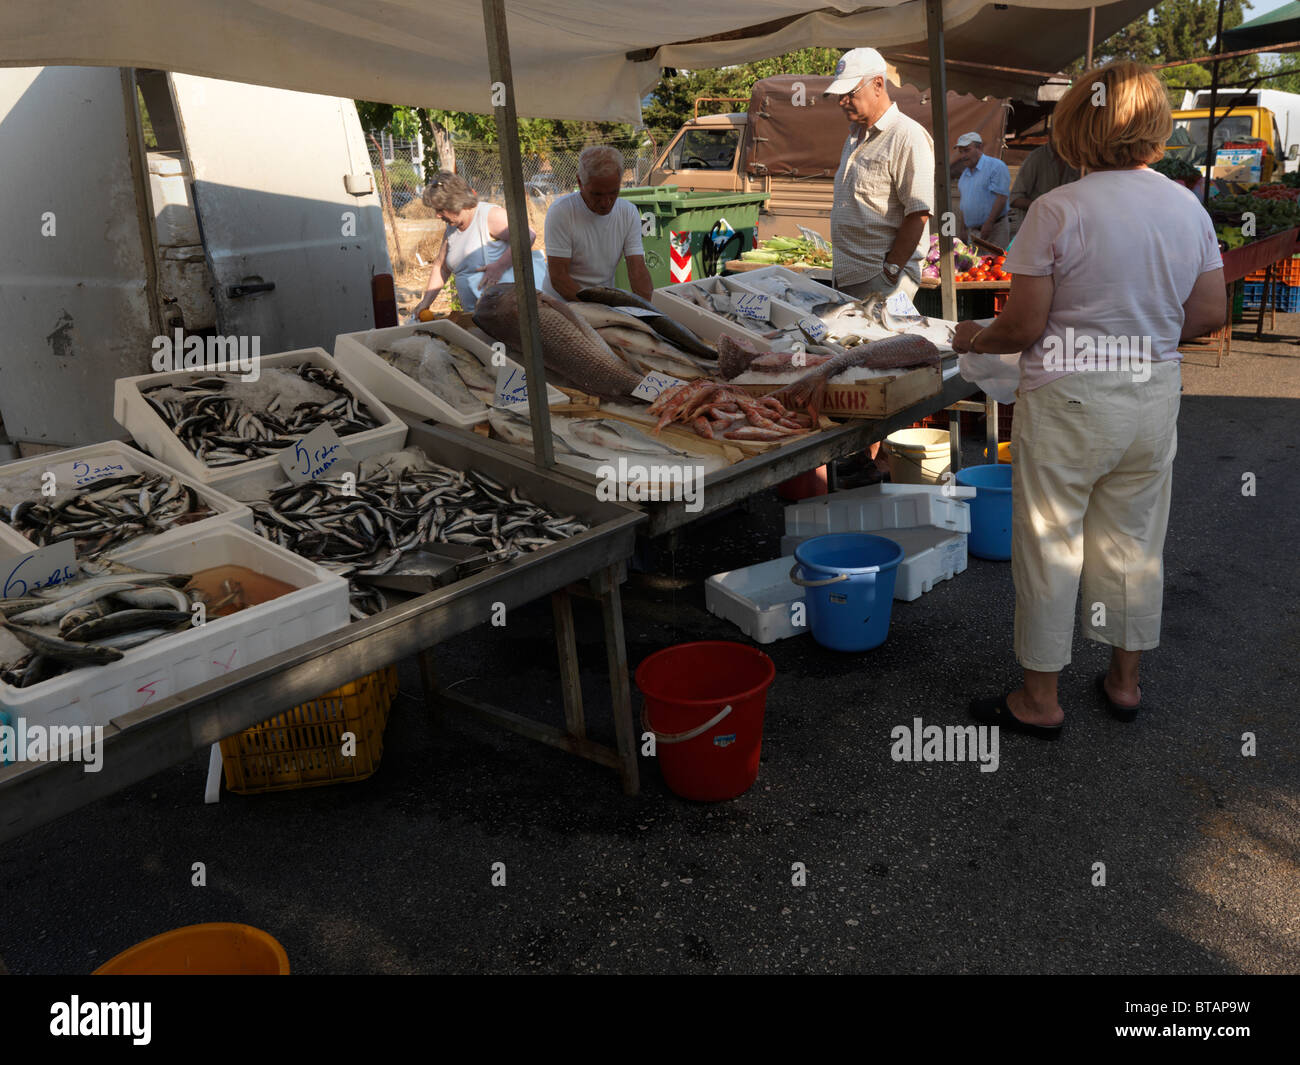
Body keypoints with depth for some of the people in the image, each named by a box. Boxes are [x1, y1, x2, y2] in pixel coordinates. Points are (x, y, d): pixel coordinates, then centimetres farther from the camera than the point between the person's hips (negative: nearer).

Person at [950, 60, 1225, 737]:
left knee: (1049, 546, 7)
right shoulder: (1189, 208, 3)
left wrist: (974, 339, 4)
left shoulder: (1057, 210, -15)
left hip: (1067, 401, -5)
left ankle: (1040, 699, 18)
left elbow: (1022, 326, -16)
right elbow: (1210, 313, 6)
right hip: (1154, 396, 6)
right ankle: (1124, 681, 33)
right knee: (1134, 541, 18)